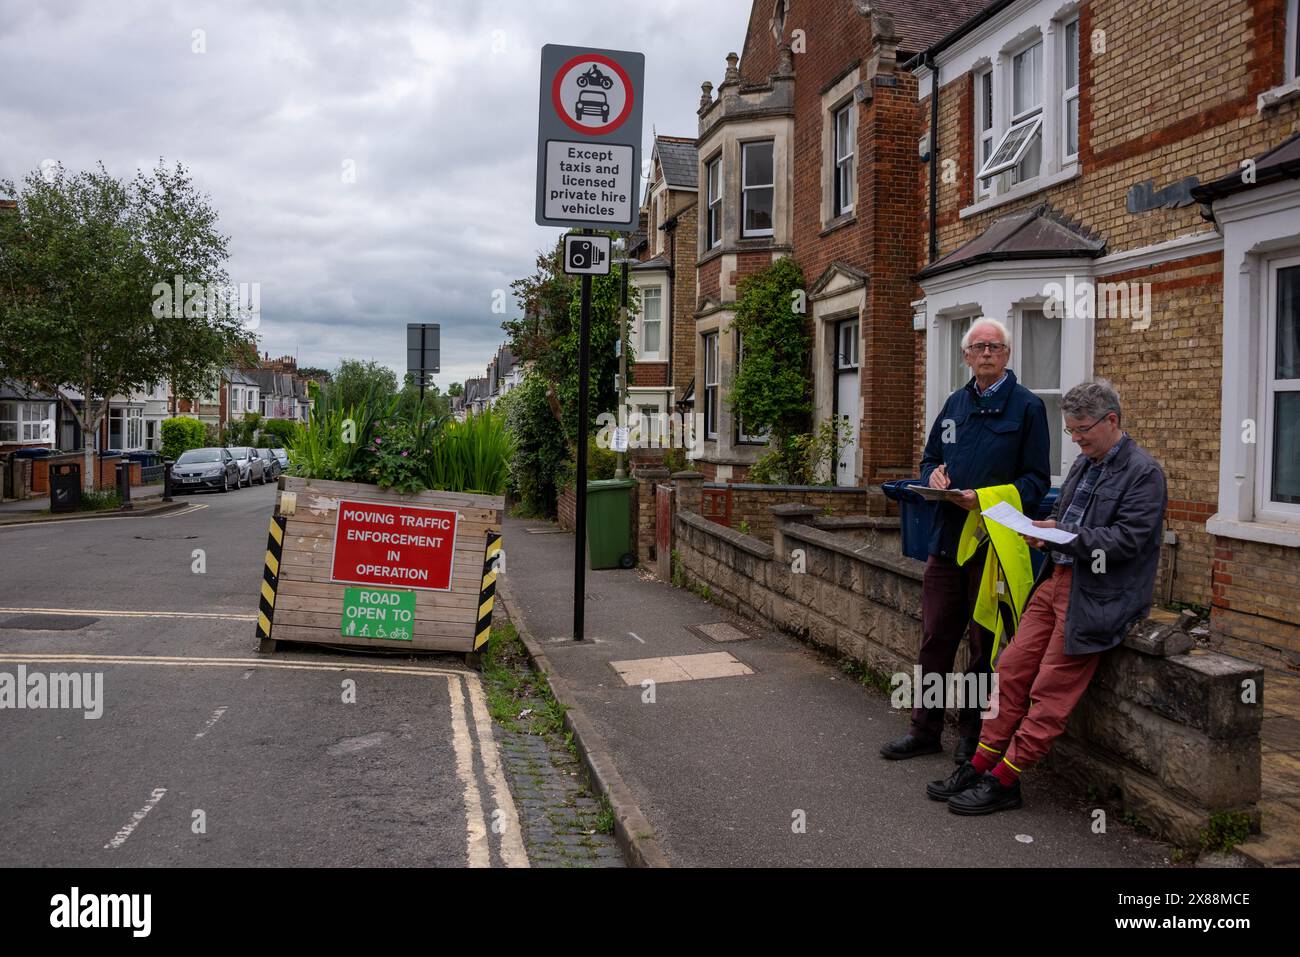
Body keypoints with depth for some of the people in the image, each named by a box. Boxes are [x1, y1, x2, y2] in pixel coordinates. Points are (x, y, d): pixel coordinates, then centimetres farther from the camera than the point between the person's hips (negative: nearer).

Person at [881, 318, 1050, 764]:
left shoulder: (1027, 406, -4)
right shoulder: (956, 403, 14)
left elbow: (1036, 480, -8)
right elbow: (930, 458, 22)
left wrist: (988, 500, -22)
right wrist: (932, 476, -2)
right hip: (946, 538, 5)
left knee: (984, 644, 7)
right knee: (935, 637, 10)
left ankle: (973, 733, 22)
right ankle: (925, 729, 22)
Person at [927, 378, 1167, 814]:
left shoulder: (1144, 473, -9)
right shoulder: (1084, 463, 16)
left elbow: (1127, 539, -17)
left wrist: (1066, 535, -23)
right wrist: (1046, 531, 1)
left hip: (1097, 595, -8)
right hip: (1057, 579, 8)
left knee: (1050, 691, -5)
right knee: (1011, 669, 4)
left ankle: (1004, 781, 3)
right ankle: (980, 766, 12)